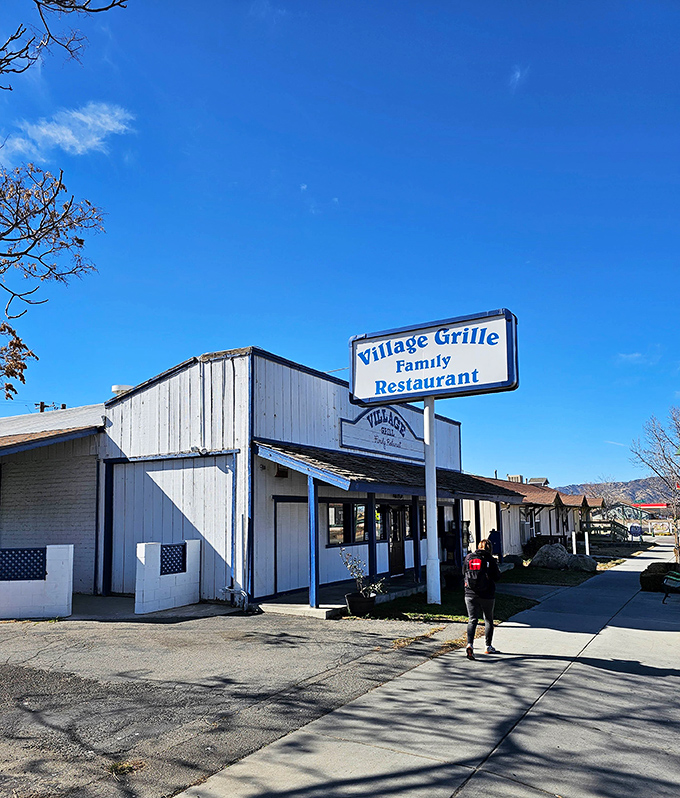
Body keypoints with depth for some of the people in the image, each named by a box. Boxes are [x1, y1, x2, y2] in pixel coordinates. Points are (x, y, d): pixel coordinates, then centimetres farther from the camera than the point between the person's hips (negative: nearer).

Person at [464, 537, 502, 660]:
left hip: (470, 594, 2)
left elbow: (464, 573, 12)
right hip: (487, 595, -1)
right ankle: (488, 647, 25)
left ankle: (469, 644, -18)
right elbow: (497, 577, -2)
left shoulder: (469, 557, 1)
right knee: (488, 620, 16)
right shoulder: (490, 559, -7)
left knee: (472, 620, 3)